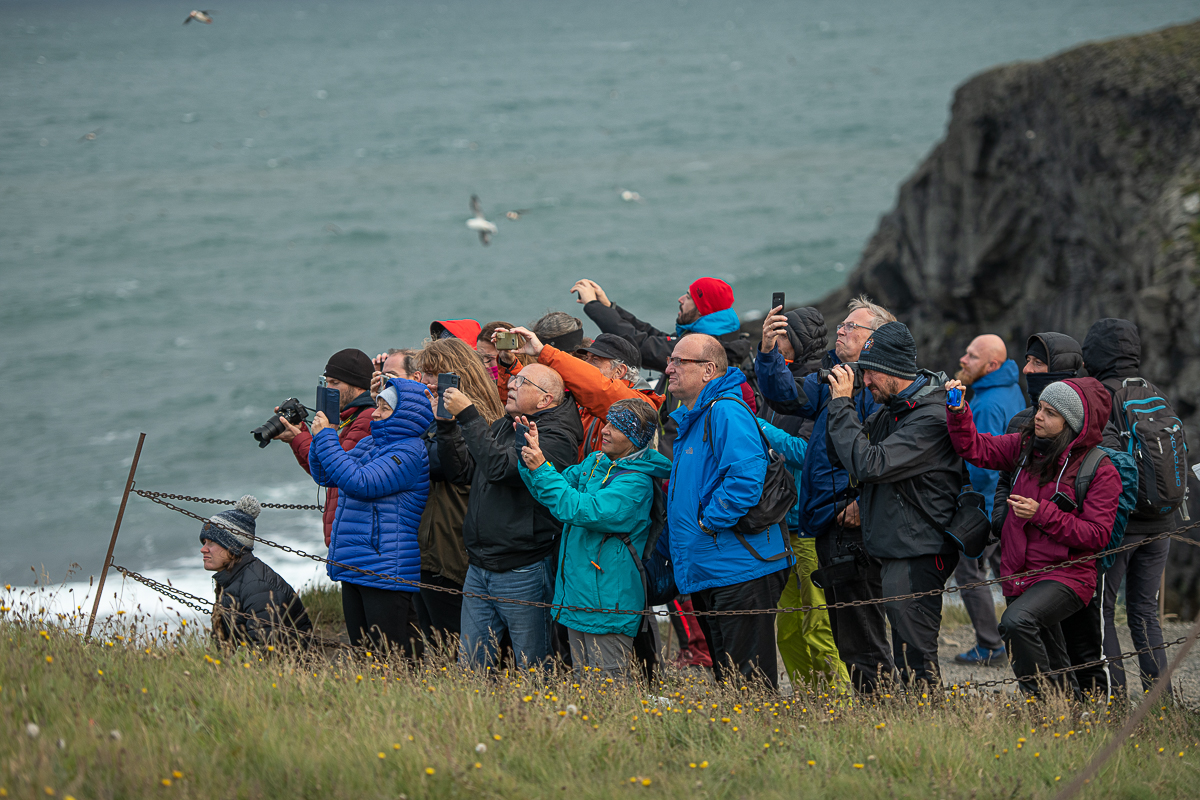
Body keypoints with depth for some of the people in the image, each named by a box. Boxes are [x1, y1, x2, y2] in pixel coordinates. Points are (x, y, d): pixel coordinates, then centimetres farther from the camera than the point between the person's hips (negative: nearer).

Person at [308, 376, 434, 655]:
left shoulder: (409, 452, -13)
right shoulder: (370, 444, 16)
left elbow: (360, 483, -22)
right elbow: (325, 475, 21)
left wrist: (326, 438, -15)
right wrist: (320, 437, 4)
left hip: (386, 571, -10)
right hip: (353, 568, 10)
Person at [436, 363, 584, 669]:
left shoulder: (555, 436, -12)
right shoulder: (503, 426, 14)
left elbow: (501, 467, -25)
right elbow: (462, 471, 13)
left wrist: (468, 416, -21)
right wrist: (447, 426, -1)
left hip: (523, 572, -8)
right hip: (478, 568, 8)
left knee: (532, 668, 2)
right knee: (470, 666, 10)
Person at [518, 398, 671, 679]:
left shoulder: (636, 482, -16)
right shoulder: (594, 462, 12)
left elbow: (583, 510, -25)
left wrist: (541, 470, -23)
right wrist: (532, 458, -4)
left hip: (608, 601, -9)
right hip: (578, 598, 9)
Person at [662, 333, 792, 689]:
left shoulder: (726, 412, -14)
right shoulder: (688, 419, 18)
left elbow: (746, 476, -27)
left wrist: (708, 522, -19)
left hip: (740, 575, -10)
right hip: (705, 575, 10)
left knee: (748, 680, -7)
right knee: (725, 677, 14)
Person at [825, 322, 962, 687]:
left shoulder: (932, 418, -19)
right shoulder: (891, 408, 11)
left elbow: (870, 465, -27)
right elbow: (847, 455, 17)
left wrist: (843, 404, -19)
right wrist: (841, 401, 3)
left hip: (918, 553, -10)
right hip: (893, 550, 10)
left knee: (915, 660, -8)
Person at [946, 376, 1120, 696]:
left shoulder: (1101, 471, -11)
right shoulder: (1026, 446, 6)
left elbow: (1097, 535, -15)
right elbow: (976, 449, 9)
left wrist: (1042, 514, -19)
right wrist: (958, 412, -9)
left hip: (1065, 576, -7)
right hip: (1017, 575, 7)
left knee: (1016, 621, -33)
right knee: (1025, 663, 13)